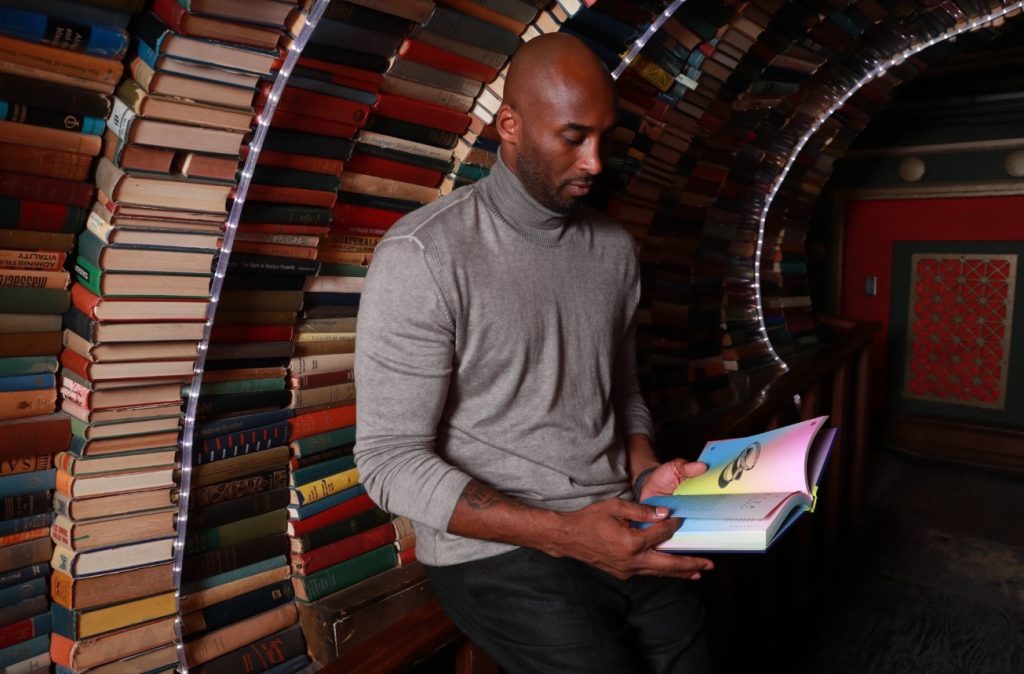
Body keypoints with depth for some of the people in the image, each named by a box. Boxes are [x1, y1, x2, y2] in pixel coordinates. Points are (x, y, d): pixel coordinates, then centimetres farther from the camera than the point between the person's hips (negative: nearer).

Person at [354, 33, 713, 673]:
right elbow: (391, 459, -15)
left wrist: (646, 472, -4)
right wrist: (564, 534, -22)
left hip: (621, 529, 5)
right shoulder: (422, 257, -14)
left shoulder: (615, 247, 6)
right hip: (498, 549, -5)